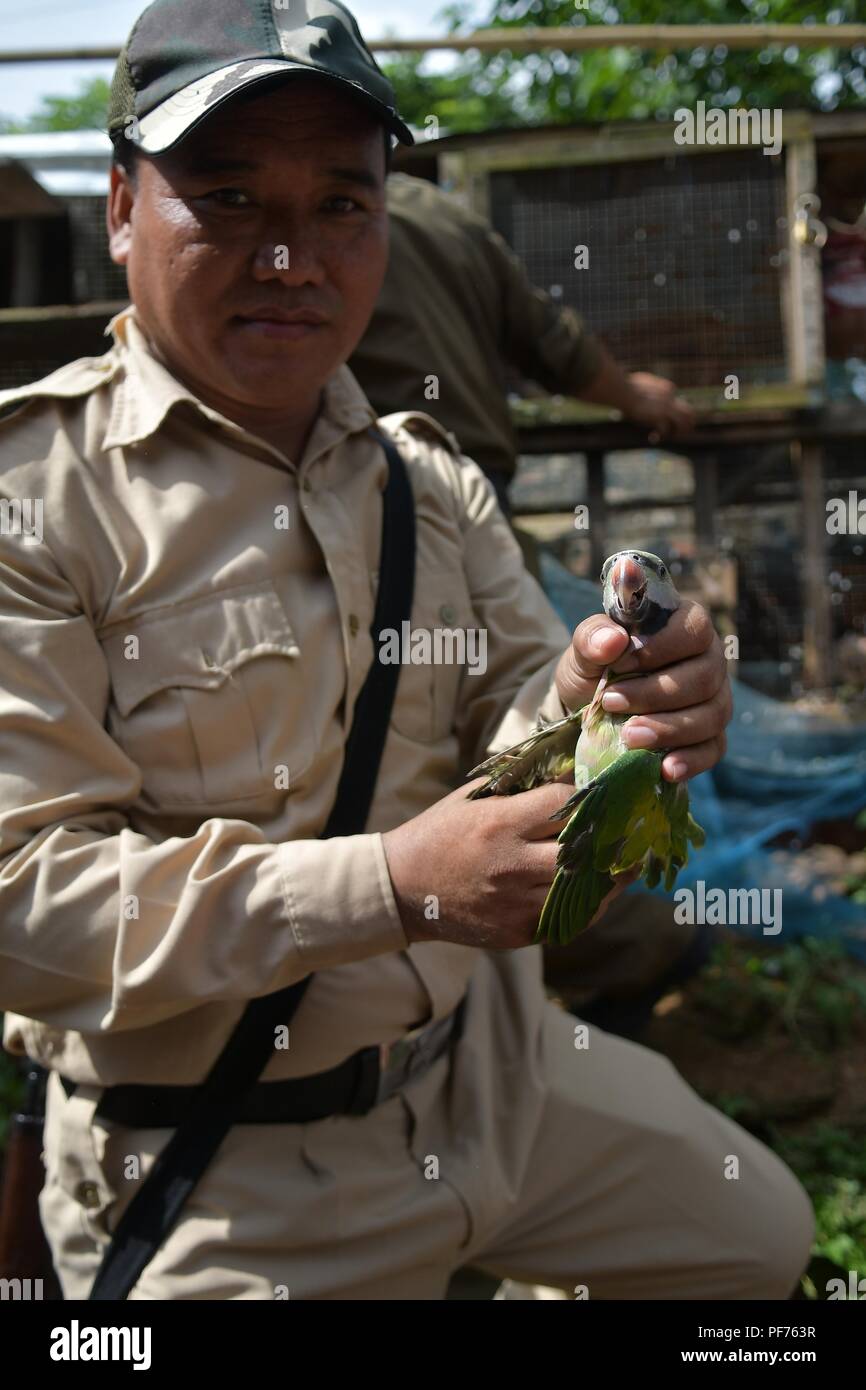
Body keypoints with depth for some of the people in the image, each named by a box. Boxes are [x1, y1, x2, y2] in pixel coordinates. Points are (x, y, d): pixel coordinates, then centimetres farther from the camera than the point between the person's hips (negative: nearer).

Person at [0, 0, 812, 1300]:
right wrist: (391, 883, -32)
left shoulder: (428, 474, 4)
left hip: (494, 1063, 7)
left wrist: (580, 707, -24)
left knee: (761, 1235, 21)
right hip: (228, 1188, -6)